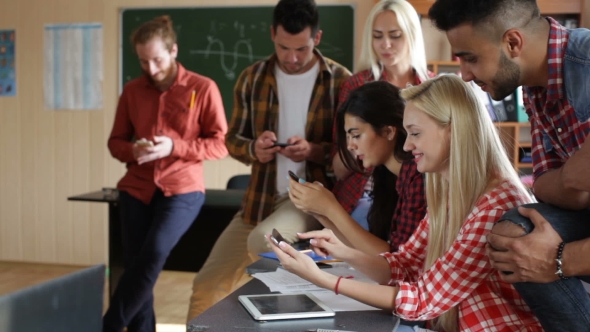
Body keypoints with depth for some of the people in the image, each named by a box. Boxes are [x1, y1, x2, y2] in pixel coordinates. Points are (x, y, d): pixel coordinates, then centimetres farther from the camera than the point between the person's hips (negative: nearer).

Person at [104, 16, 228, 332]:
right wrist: (132, 150, -10)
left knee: (154, 253, -22)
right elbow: (115, 141, 14)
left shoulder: (203, 88, -2)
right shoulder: (132, 90, 8)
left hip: (182, 189, -4)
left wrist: (174, 147, -16)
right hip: (136, 188, 4)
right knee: (136, 262, 0)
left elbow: (221, 143, -4)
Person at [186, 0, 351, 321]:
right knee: (208, 285, 0)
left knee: (263, 240, -34)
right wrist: (254, 149, -12)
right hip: (260, 199, 4)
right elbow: (232, 140, 10)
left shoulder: (340, 81, -7)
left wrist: (315, 151, -22)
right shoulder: (252, 78, 4)